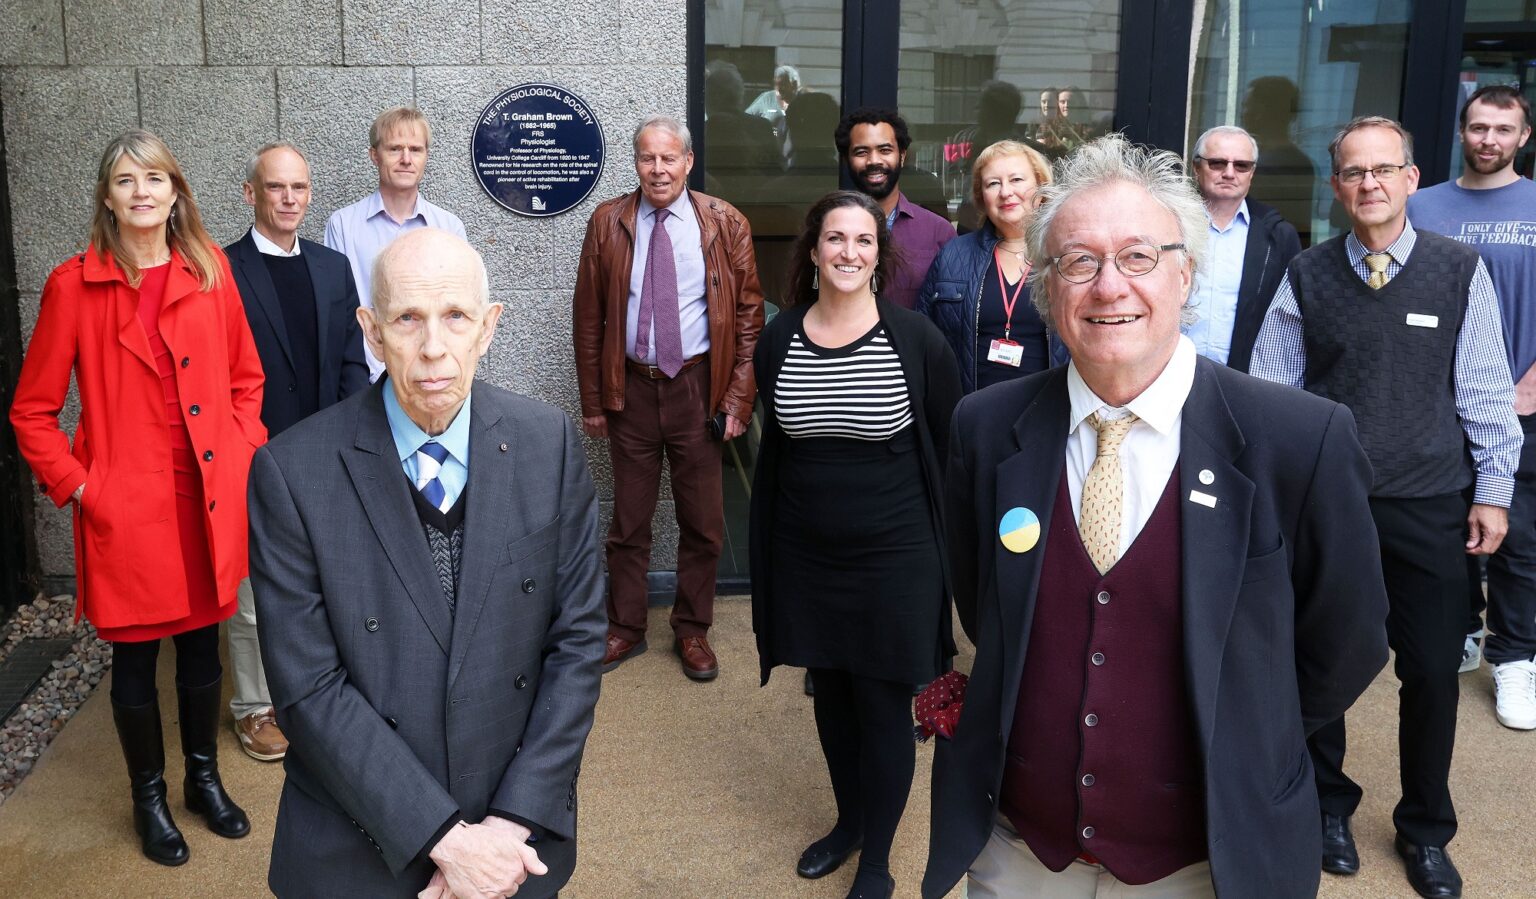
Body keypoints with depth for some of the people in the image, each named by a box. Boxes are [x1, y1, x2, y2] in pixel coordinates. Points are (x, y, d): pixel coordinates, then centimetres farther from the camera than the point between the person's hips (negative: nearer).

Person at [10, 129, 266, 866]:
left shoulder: (210, 271, 2)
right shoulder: (74, 285, -6)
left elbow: (245, 376, 11)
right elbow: (32, 409, -1)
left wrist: (241, 453, 2)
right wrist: (77, 485, -7)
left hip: (210, 501, 3)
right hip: (126, 507, -2)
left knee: (202, 645, 15)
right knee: (135, 658, 10)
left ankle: (204, 778, 35)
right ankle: (148, 797, 29)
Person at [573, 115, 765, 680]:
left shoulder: (725, 224, -1)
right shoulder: (607, 224, 1)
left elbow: (749, 315, 1)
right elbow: (587, 317, 4)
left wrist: (739, 397, -5)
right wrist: (593, 400, 2)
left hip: (698, 387, 0)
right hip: (631, 388, 1)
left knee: (702, 521, 8)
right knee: (628, 521, 10)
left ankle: (693, 631, 25)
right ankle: (625, 629, 26)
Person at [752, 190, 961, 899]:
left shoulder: (916, 339, -10)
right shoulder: (778, 341, -1)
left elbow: (952, 448, -2)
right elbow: (774, 448, 9)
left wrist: (948, 542, -2)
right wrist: (769, 545, 10)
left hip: (894, 556, -3)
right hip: (806, 555, 3)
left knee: (884, 707, 6)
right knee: (830, 693, 18)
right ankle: (848, 819, 42)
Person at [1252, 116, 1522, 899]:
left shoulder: (1461, 271, -2)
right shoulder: (1306, 278, -1)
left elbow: (1485, 390, 0)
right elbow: (1272, 392, 1)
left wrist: (1492, 490, 0)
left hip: (1428, 508, 0)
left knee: (1432, 672, 7)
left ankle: (1425, 831, 29)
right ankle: (1328, 805, 35)